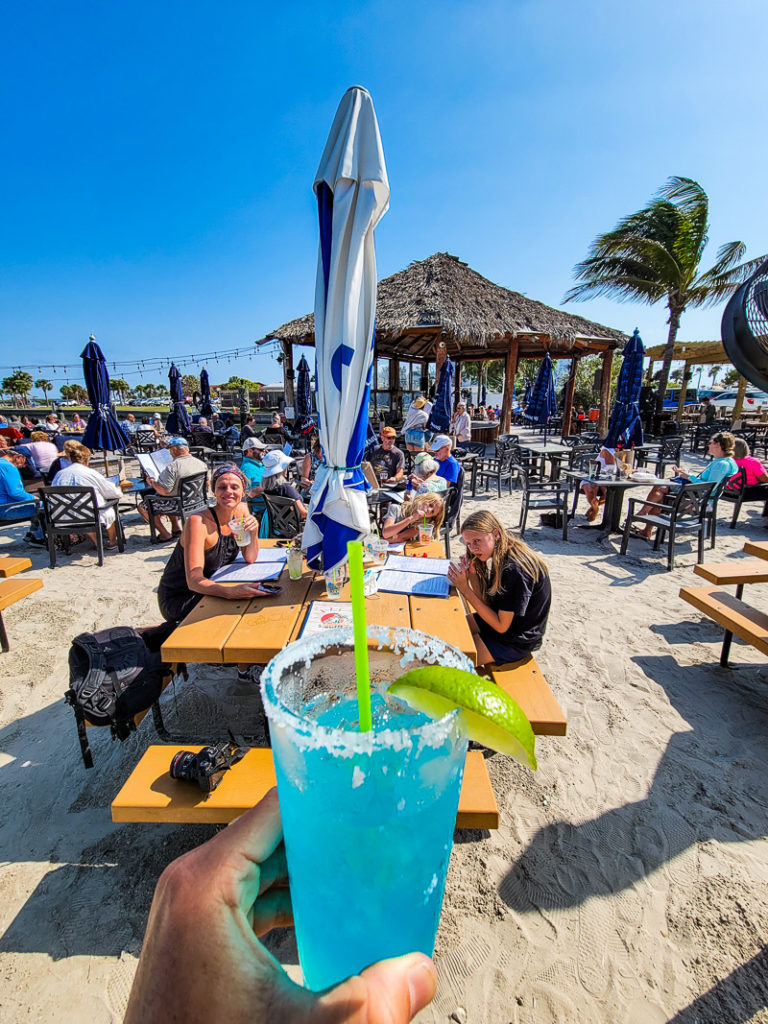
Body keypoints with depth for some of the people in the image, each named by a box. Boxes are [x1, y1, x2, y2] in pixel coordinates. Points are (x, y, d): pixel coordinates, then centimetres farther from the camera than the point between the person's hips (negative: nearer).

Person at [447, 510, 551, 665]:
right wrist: (473, 574, -17)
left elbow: (501, 626, -25)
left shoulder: (515, 569, -30)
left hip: (515, 642, -8)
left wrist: (465, 589, -26)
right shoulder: (500, 558, -3)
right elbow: (486, 603, -1)